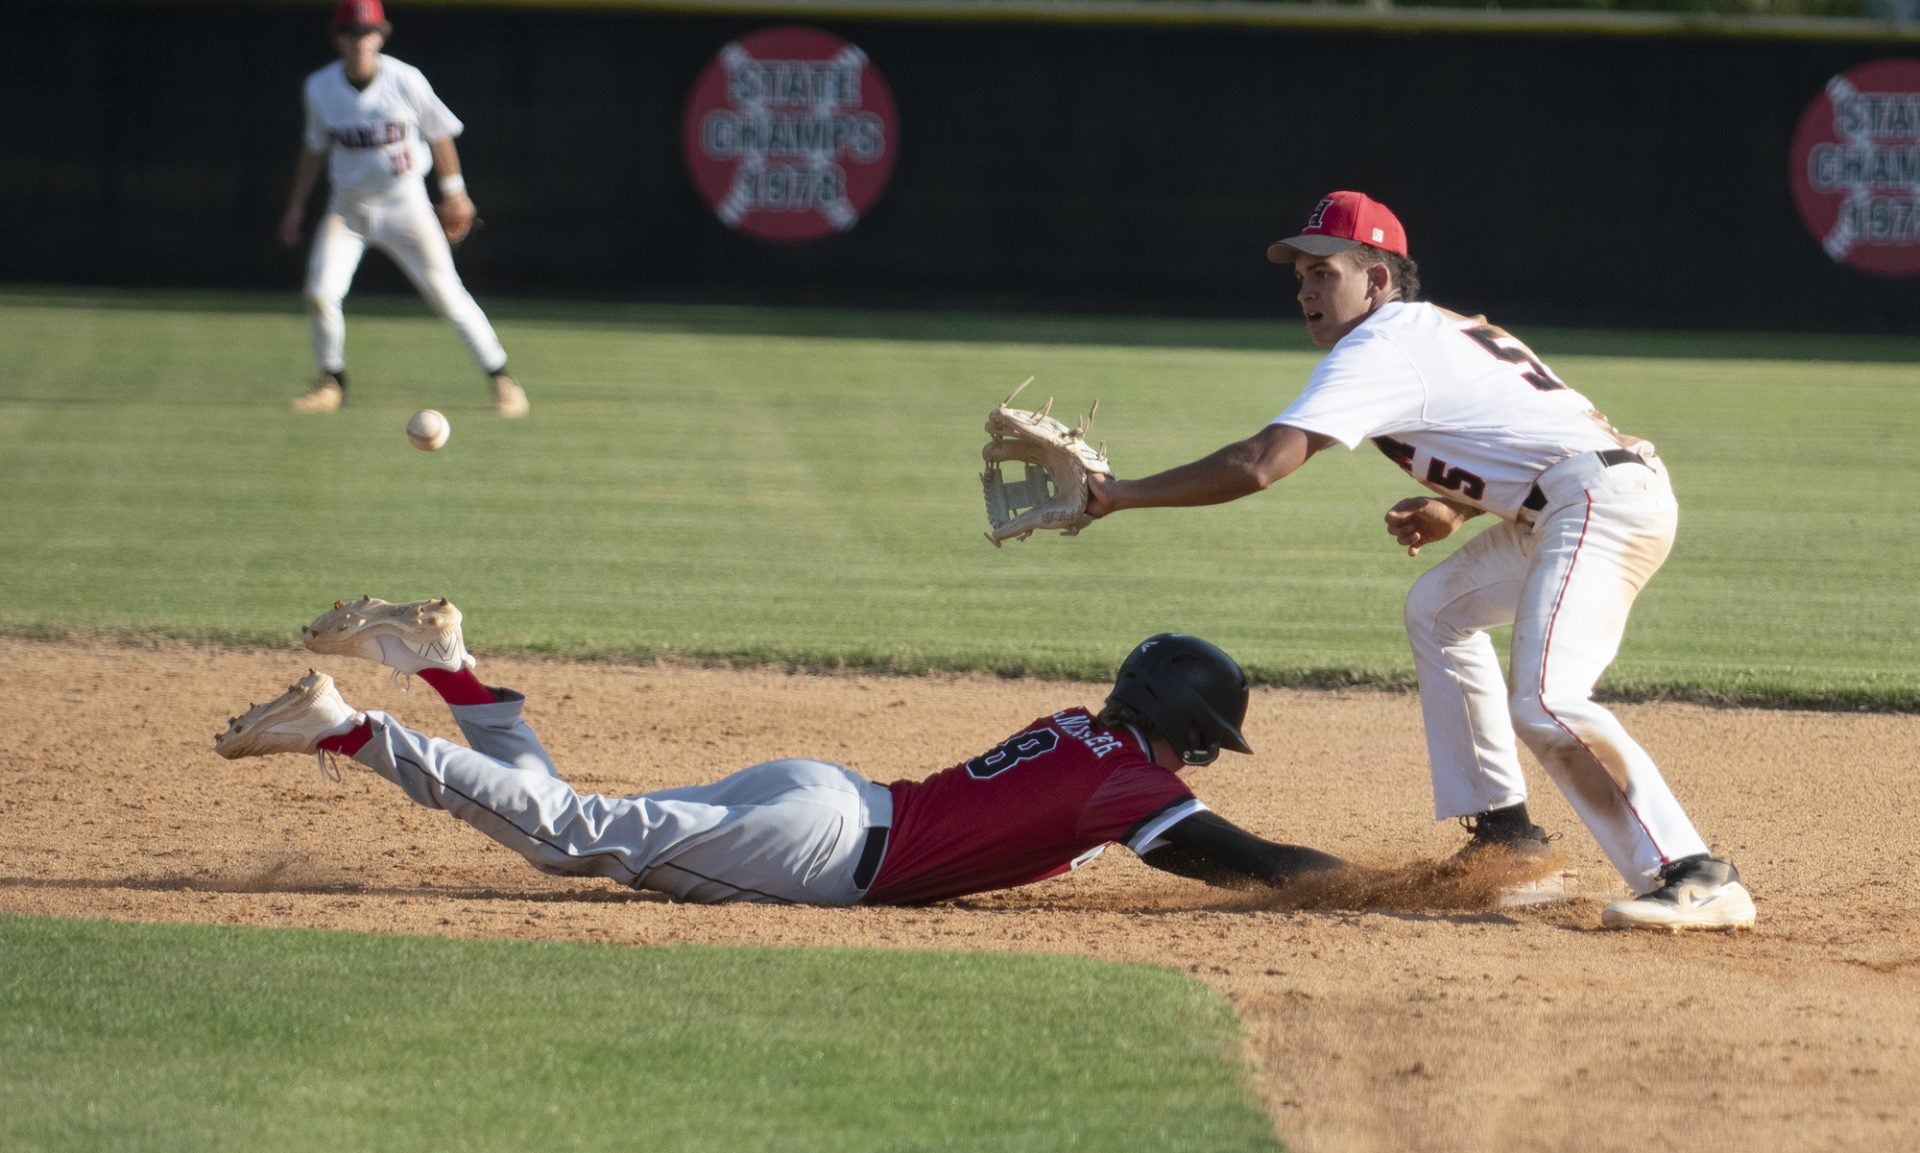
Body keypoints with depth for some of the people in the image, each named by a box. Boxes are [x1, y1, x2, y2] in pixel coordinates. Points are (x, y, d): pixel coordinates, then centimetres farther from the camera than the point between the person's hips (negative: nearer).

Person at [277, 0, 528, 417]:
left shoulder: (405, 81, -14)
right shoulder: (320, 89, -5)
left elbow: (439, 133, 0)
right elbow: (314, 148, 10)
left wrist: (454, 192, 4)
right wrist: (295, 208, 12)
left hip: (404, 204, -2)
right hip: (347, 208, 2)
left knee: (446, 292, -8)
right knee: (320, 294, -11)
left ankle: (501, 378, 3)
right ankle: (331, 383, 11)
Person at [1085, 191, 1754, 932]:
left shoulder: (1381, 349, -9)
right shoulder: (1443, 330, 22)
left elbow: (1260, 465, -18)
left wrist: (1118, 496, -12)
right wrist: (1456, 510, 14)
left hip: (1600, 505, -11)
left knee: (1543, 702, -25)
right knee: (1438, 609, 28)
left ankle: (1693, 877, -34)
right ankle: (1501, 829, 26)